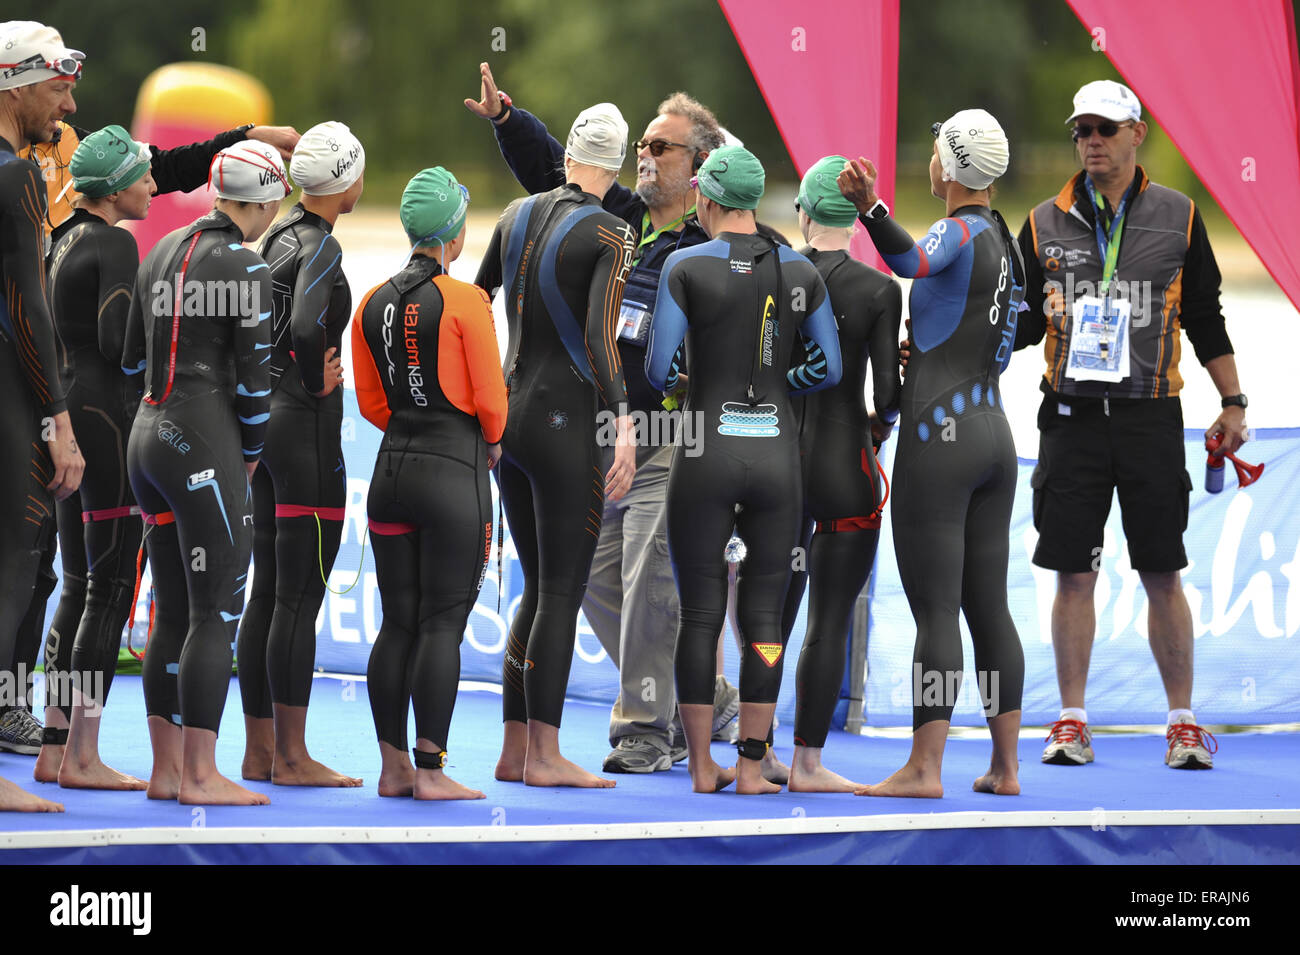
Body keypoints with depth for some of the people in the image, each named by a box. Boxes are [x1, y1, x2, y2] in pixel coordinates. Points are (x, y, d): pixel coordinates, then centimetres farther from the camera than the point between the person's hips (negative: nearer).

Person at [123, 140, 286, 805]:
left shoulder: (161, 253, 12)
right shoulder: (247, 267, -11)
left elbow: (133, 359, 16)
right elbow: (252, 376, -12)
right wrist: (250, 454, 1)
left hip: (147, 439, 8)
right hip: (206, 445, -8)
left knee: (172, 613, 11)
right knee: (216, 614, -5)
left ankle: (165, 769, 12)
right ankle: (199, 776, -7)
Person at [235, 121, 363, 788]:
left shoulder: (278, 236, 11)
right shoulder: (321, 246, -15)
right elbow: (306, 326, -30)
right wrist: (317, 383, -14)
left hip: (262, 421, 9)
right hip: (307, 426, -9)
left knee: (266, 594, 10)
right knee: (300, 596, -6)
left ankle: (258, 751, 13)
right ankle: (291, 756, -5)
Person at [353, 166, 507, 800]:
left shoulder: (373, 304, 6)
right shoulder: (465, 301, -11)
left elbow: (370, 402, 12)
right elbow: (490, 399, -9)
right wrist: (491, 441, 10)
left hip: (392, 468, 6)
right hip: (454, 473, -6)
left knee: (398, 623, 10)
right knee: (443, 623, -3)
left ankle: (393, 768, 11)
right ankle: (431, 771, -5)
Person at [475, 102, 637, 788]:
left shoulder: (517, 215, 8)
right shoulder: (611, 236, -11)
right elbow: (600, 339, -22)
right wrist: (624, 431, -26)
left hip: (505, 415, 7)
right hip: (565, 423, -7)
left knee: (540, 590, 14)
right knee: (562, 595, -3)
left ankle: (514, 750, 13)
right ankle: (544, 756, -5)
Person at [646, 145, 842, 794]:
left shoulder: (686, 267, -6)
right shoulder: (800, 272, 3)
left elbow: (658, 367, -8)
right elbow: (829, 368, 5)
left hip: (706, 455, -2)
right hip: (776, 454, 2)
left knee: (699, 614, 5)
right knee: (764, 616, 6)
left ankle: (703, 767, 6)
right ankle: (752, 767, 3)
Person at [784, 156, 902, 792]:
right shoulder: (879, 290, -8)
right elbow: (887, 392, -11)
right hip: (845, 462, -3)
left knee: (771, 614, 13)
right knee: (830, 621, 1)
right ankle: (807, 762, 0)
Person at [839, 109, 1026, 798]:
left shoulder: (960, 232, -10)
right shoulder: (1003, 240, 15)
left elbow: (911, 260, -34)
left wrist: (870, 209, -48)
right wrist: (915, 349, 29)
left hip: (940, 434, -8)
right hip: (995, 429, 8)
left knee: (935, 608, -8)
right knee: (989, 607, 10)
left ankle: (924, 769, -9)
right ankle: (1006, 766, 10)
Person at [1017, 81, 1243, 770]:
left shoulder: (1178, 218, 7)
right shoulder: (1046, 224, 8)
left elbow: (1206, 321, 11)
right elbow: (1021, 326, 13)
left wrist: (1233, 403, 8)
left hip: (1149, 416, -1)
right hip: (1072, 419, 1)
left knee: (1162, 576, 0)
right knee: (1073, 575, 1)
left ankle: (1183, 721, 6)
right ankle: (1071, 721, 8)